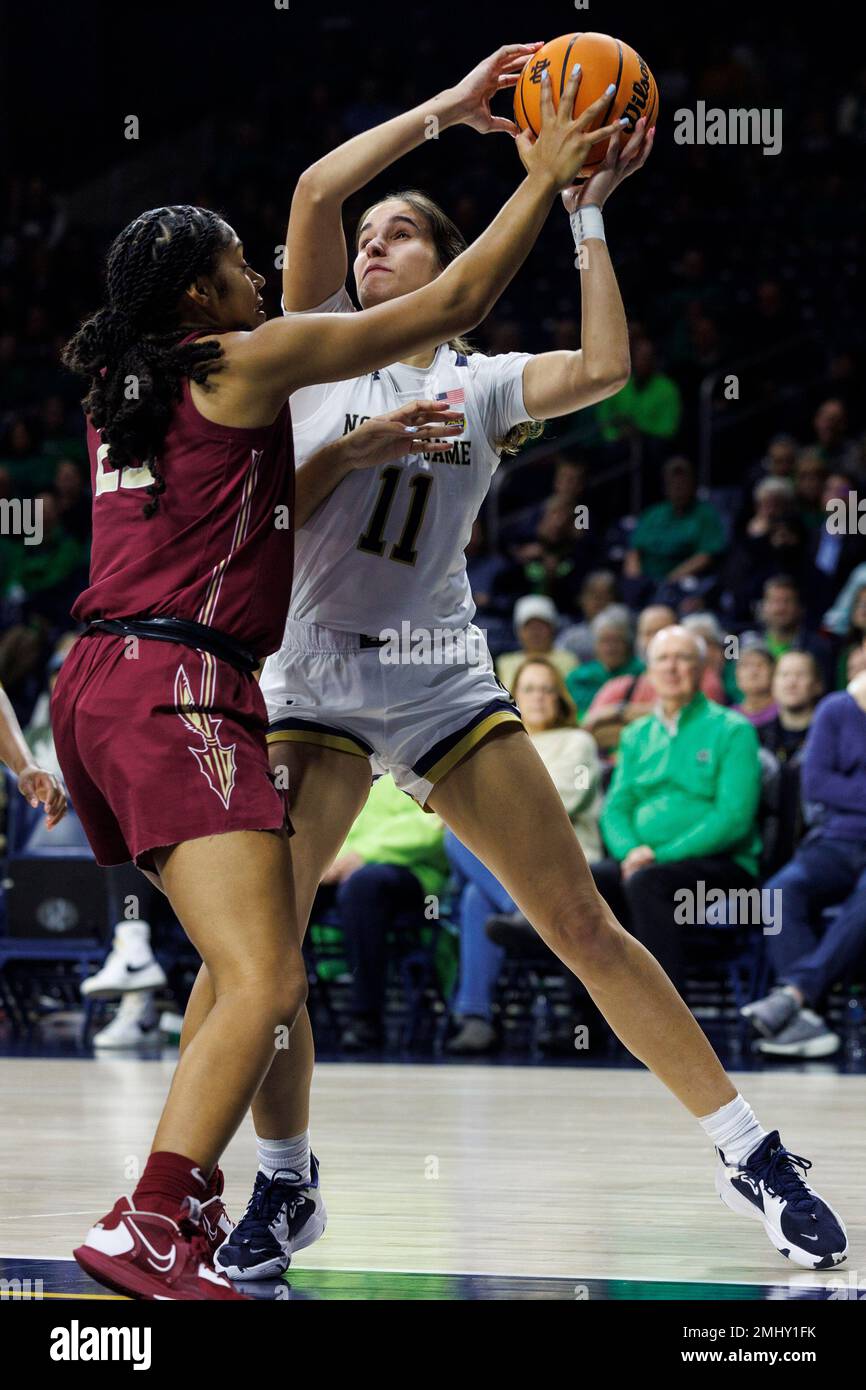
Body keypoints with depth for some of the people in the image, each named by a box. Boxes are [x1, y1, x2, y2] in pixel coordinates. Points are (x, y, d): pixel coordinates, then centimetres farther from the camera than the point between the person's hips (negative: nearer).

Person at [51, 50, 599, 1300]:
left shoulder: (122, 388, 19)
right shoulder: (247, 361, -3)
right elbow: (454, 303, 1)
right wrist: (545, 178, 10)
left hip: (106, 685, 10)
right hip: (177, 690, -10)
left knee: (244, 964, 21)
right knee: (265, 983, -18)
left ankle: (188, 1197, 22)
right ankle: (148, 1231, -29)